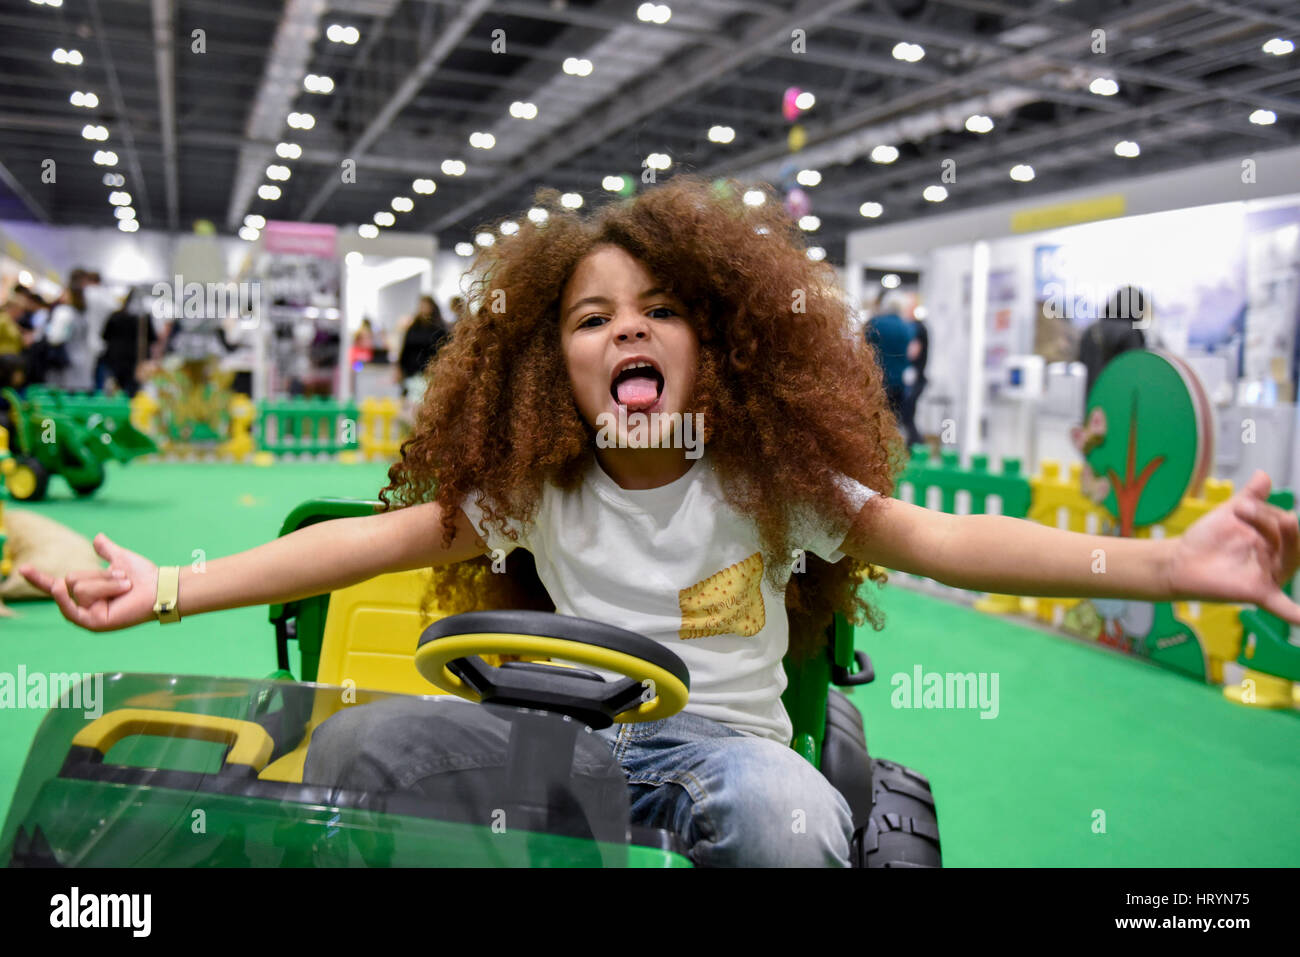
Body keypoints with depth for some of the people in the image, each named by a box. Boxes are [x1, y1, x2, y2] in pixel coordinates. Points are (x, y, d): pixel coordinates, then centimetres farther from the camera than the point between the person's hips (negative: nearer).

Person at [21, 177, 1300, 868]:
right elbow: (370, 539, -6)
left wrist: (1158, 562, -29)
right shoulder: (531, 483, 0)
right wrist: (170, 590, -14)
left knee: (794, 821, -37)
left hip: (724, 741, -2)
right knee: (353, 745, -17)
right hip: (574, 737, 2)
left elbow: (932, 539, -16)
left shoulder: (768, 475, -6)